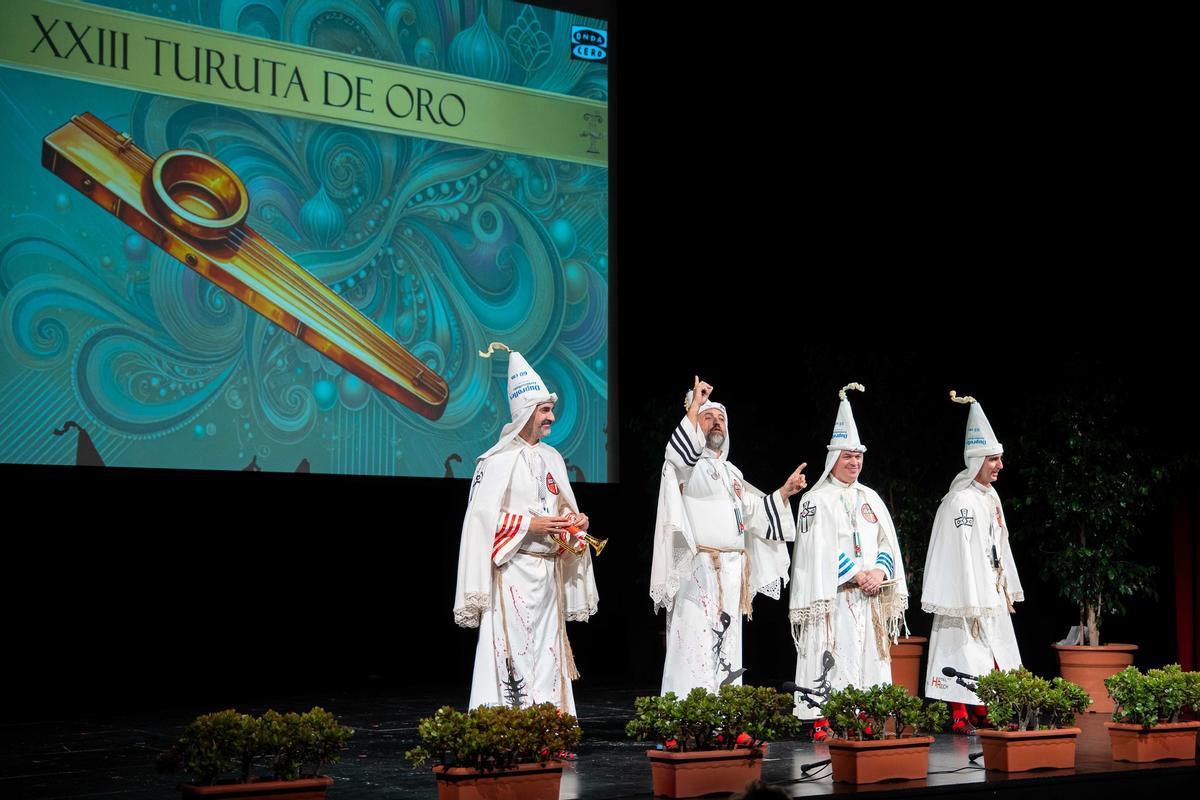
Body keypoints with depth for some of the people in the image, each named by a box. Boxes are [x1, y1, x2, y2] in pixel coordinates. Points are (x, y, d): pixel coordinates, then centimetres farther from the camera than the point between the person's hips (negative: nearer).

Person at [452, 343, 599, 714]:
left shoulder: (552, 458, 15)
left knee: (546, 651, 6)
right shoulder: (498, 461, -7)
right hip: (513, 572, -7)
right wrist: (531, 525, -17)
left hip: (548, 571, 7)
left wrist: (576, 522, 2)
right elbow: (483, 516, -12)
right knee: (513, 651, -11)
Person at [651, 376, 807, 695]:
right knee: (695, 648, -13)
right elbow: (679, 454, -22)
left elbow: (751, 512, 25)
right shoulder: (689, 465, 2)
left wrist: (784, 491, 13)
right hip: (698, 570, -7)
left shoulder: (732, 472, 24)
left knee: (727, 651, 7)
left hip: (732, 571, 7)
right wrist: (694, 406, -22)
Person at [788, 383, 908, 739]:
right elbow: (821, 550, -10)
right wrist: (856, 575, -16)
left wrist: (879, 573, -7)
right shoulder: (817, 500, -1)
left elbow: (888, 543, 12)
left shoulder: (870, 498, 17)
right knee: (832, 660, -10)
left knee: (868, 660, 4)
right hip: (833, 599, -6)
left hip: (869, 599, 6)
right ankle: (823, 723, -9)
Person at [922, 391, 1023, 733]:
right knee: (966, 654, -6)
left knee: (988, 657, 13)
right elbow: (962, 554, -20)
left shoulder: (990, 496, 12)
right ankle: (960, 717, -1)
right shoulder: (961, 502, -17)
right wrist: (971, 605, -23)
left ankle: (982, 714, 21)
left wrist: (1007, 592, 17)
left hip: (991, 591, 9)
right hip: (968, 594, -9)